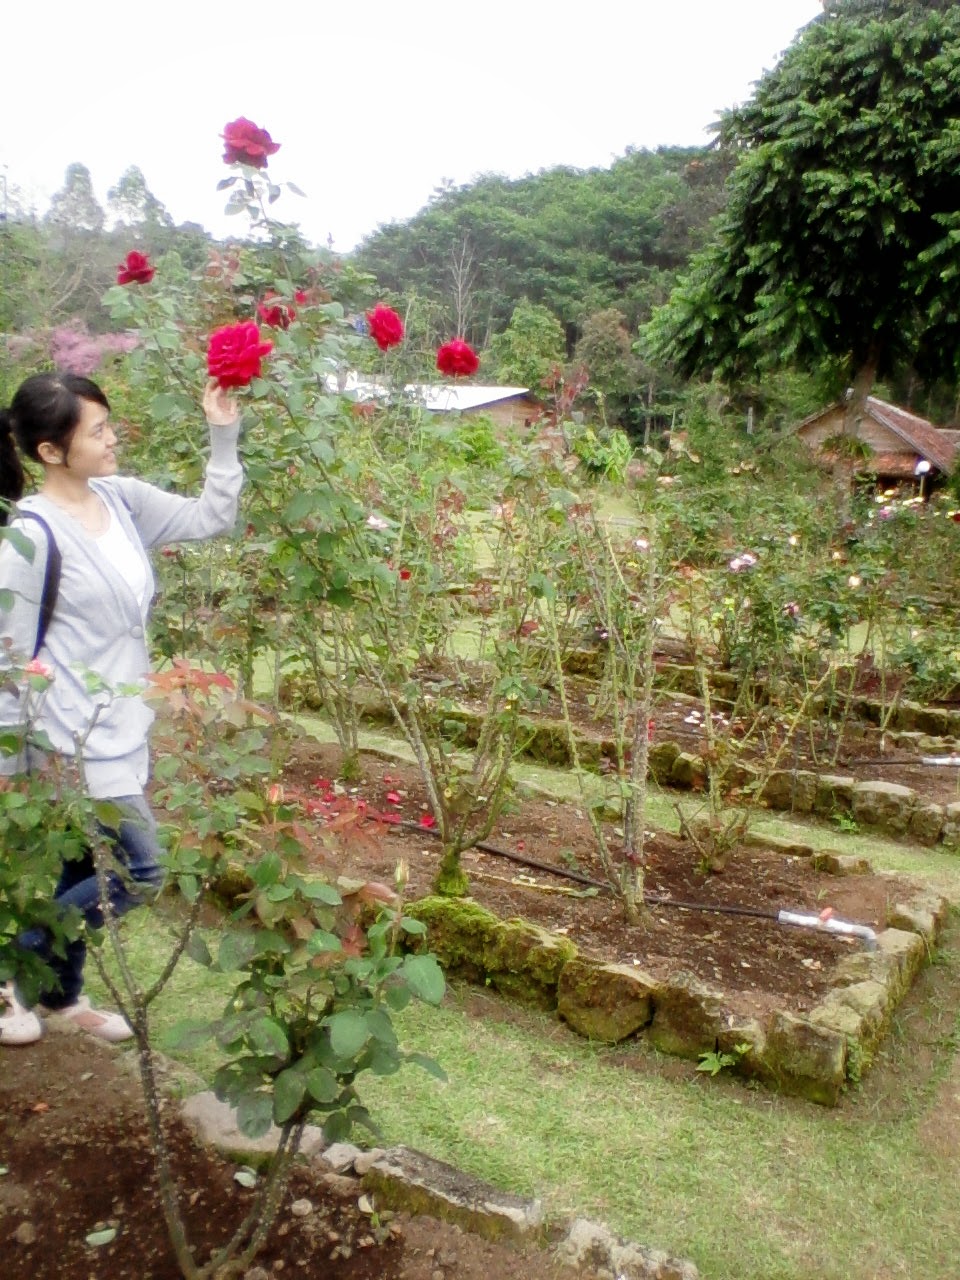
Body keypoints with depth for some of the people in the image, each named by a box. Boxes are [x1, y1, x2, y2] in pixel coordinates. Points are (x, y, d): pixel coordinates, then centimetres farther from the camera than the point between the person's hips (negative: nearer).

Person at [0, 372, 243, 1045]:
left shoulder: (122, 499, 1)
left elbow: (211, 519, 10)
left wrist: (225, 435, -2)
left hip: (119, 730, 7)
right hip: (78, 742, -7)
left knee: (83, 870, 20)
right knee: (140, 874, -2)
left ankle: (62, 994, 41)